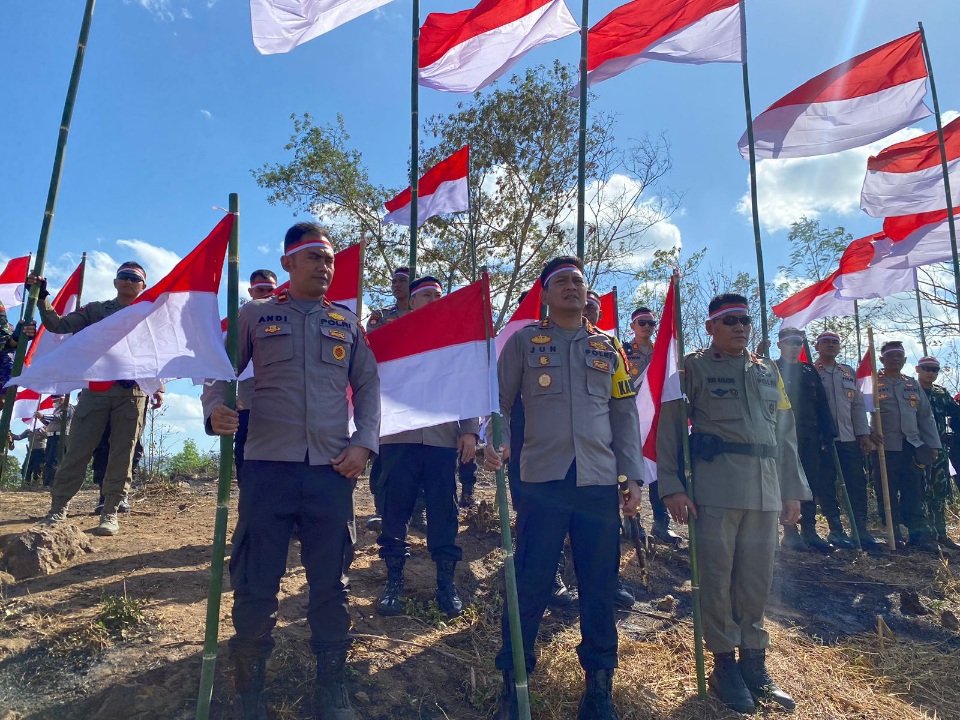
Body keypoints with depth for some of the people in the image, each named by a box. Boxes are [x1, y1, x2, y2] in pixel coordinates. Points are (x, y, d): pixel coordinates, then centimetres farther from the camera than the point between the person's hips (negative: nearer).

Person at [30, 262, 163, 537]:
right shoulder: (96, 310, 15)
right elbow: (59, 326, 7)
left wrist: (159, 388, 0)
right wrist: (42, 297, -3)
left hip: (133, 392, -1)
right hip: (95, 388, 1)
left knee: (122, 455, -1)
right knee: (77, 449, 0)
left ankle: (110, 513, 6)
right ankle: (58, 509, 10)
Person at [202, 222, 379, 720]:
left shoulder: (346, 322, 13)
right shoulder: (255, 316, 9)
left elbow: (368, 385, 12)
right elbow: (220, 371, 9)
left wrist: (364, 443, -1)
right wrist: (214, 408, -13)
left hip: (332, 469, 2)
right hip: (268, 465, -1)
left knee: (330, 581, 9)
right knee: (255, 582, 5)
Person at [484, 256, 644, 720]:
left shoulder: (607, 347, 14)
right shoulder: (524, 341, 7)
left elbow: (625, 415, 13)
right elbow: (500, 400, 4)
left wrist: (633, 476, 6)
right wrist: (494, 442, -16)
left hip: (600, 482, 3)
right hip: (543, 479, -2)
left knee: (600, 585, 9)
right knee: (530, 584, 2)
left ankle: (599, 682, 25)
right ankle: (513, 679, 19)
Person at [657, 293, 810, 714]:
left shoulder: (769, 372, 16)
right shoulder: (693, 369, 0)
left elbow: (785, 433, 17)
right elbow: (670, 428, -5)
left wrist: (792, 490, 13)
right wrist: (672, 486, -12)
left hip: (765, 490, 5)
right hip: (714, 487, -5)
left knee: (758, 579, 10)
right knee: (717, 577, 2)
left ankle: (754, 663, 25)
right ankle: (724, 664, 17)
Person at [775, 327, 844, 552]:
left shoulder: (810, 371, 15)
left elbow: (822, 404, 12)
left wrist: (828, 433, 7)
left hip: (808, 436, 5)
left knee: (812, 483, 5)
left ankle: (809, 532, 12)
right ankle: (790, 533, 5)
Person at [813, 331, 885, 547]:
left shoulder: (850, 373, 16)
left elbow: (858, 405, 15)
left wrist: (864, 434, 6)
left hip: (850, 439, 4)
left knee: (857, 484, 3)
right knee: (826, 486, 0)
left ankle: (861, 529, 11)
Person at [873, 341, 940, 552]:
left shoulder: (913, 385, 17)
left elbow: (926, 417, 17)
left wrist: (933, 445, 11)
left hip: (912, 447, 4)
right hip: (885, 448, -4)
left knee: (914, 495, 3)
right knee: (888, 495, 0)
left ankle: (921, 535, 6)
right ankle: (893, 535, 7)